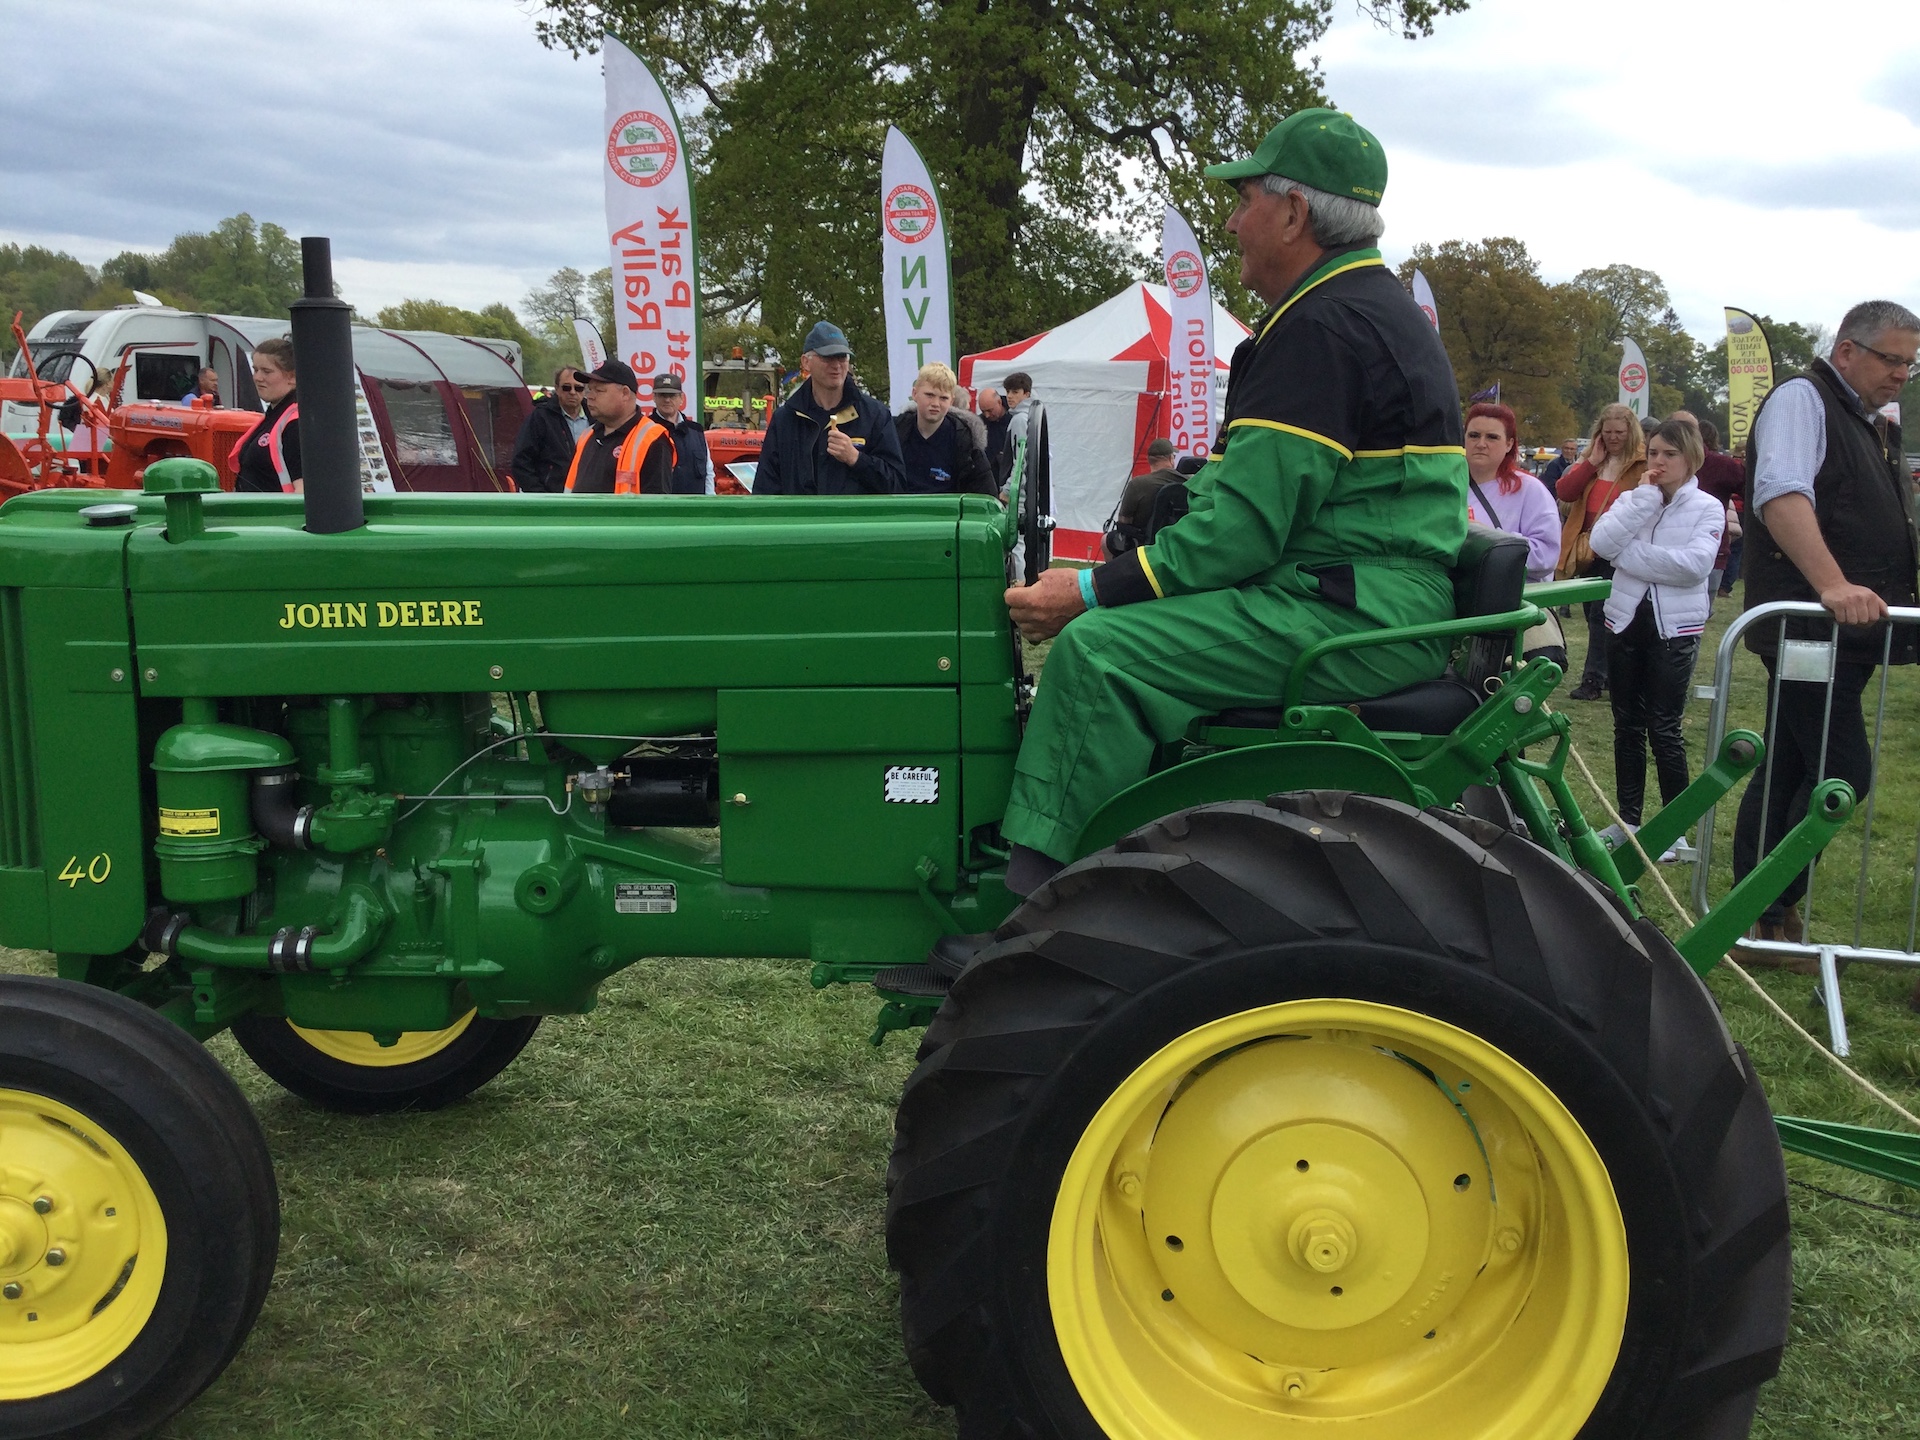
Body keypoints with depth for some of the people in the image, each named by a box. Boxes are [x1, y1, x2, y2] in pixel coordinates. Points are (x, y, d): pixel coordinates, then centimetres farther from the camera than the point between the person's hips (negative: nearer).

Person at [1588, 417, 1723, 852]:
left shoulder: (1707, 508, -3)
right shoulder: (1632, 499, 6)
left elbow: (1695, 564, -20)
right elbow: (1601, 542, -13)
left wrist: (1630, 554, -15)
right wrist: (1645, 496, -13)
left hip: (1675, 628, -4)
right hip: (1625, 621, 4)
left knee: (1664, 728, -2)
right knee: (1627, 725, 11)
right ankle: (1628, 818, 21)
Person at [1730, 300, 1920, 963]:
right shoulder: (1802, 400, -7)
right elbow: (1782, 496, -24)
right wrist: (1833, 585, -34)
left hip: (1847, 634, 10)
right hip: (1806, 629, -10)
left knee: (1790, 772, 11)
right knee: (1843, 772, -11)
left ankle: (1760, 914, 17)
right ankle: (1766, 910, -3)